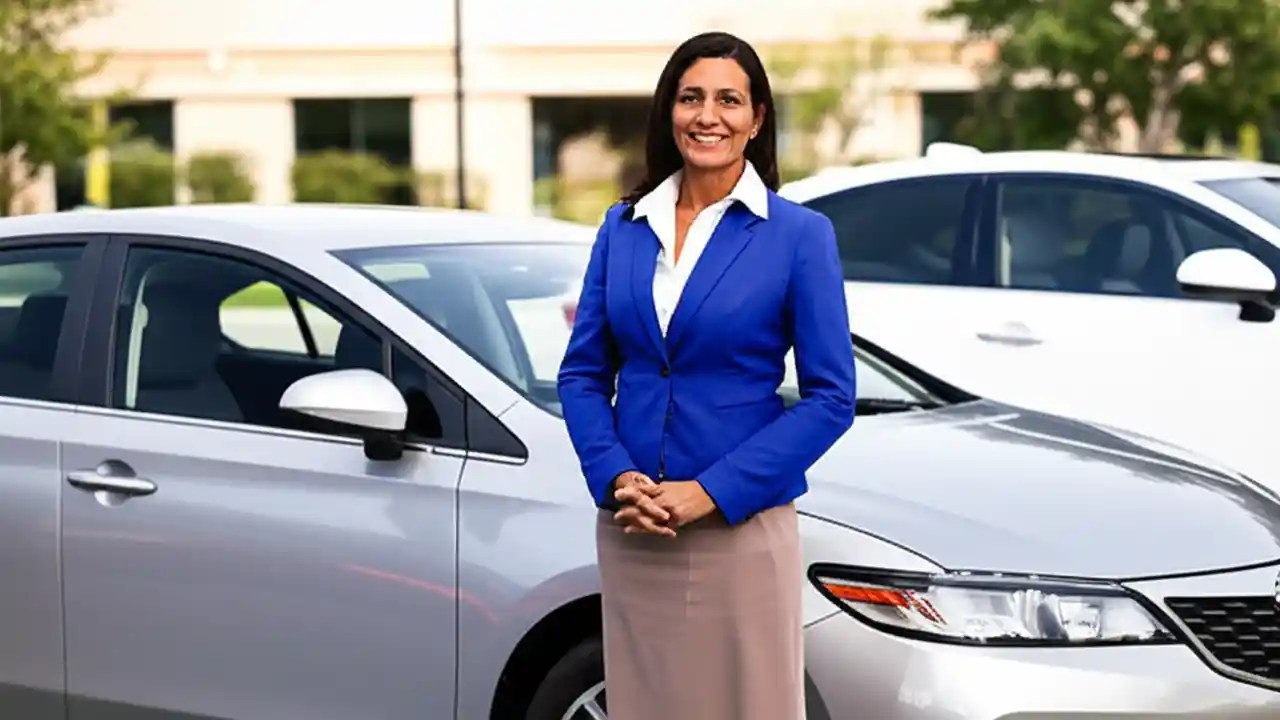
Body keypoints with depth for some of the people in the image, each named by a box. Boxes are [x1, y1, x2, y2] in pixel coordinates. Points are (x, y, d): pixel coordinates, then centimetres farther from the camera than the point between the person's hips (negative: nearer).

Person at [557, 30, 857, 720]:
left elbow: (830, 397, -7)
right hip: (630, 532, 3)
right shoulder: (623, 227, 7)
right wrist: (615, 478, -9)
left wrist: (710, 493, -14)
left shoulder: (799, 235, -5)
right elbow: (582, 373, 9)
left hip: (742, 529, -3)